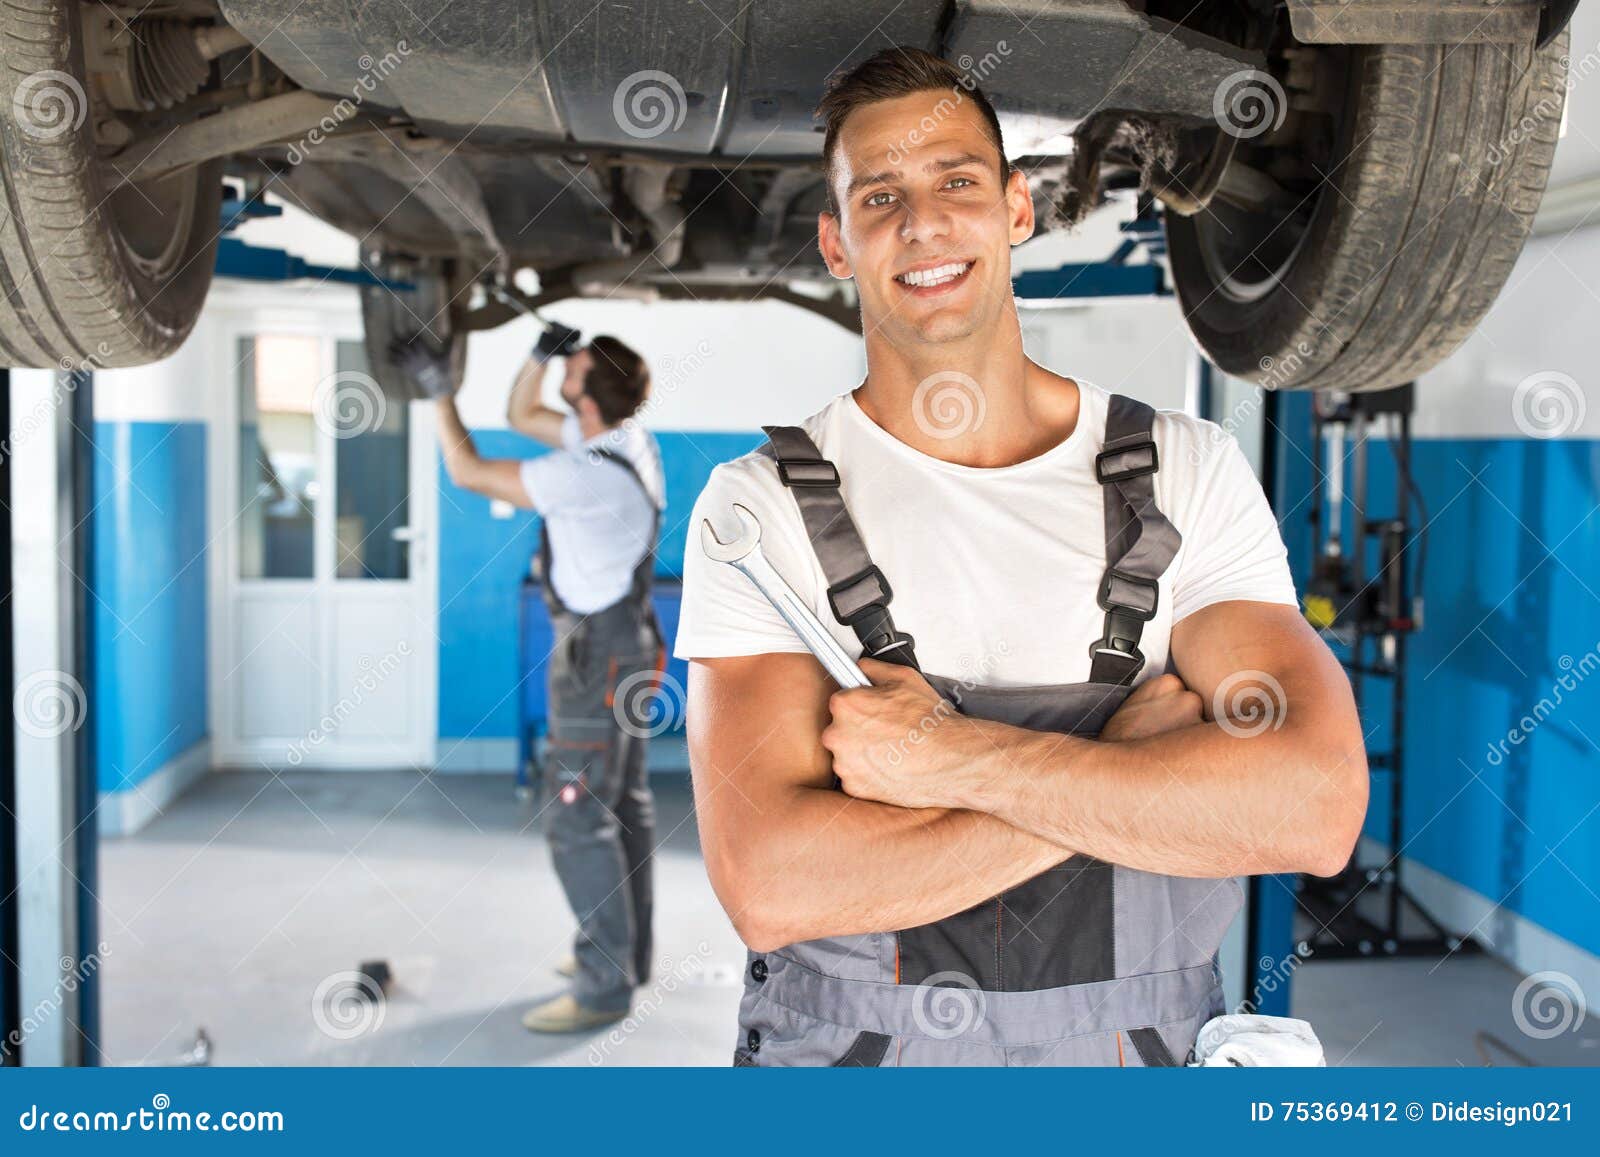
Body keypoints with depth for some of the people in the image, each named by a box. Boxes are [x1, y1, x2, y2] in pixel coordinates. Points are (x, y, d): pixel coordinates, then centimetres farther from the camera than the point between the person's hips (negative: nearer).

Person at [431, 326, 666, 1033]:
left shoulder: (588, 474, -26)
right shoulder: (626, 436, 2)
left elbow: (467, 471, -19)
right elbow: (521, 416, 17)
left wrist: (439, 390, -8)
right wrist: (543, 354, 0)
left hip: (597, 657, -10)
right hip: (625, 647, 10)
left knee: (578, 819, -6)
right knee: (624, 805, 16)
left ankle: (604, 987, -1)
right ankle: (624, 951, 28)